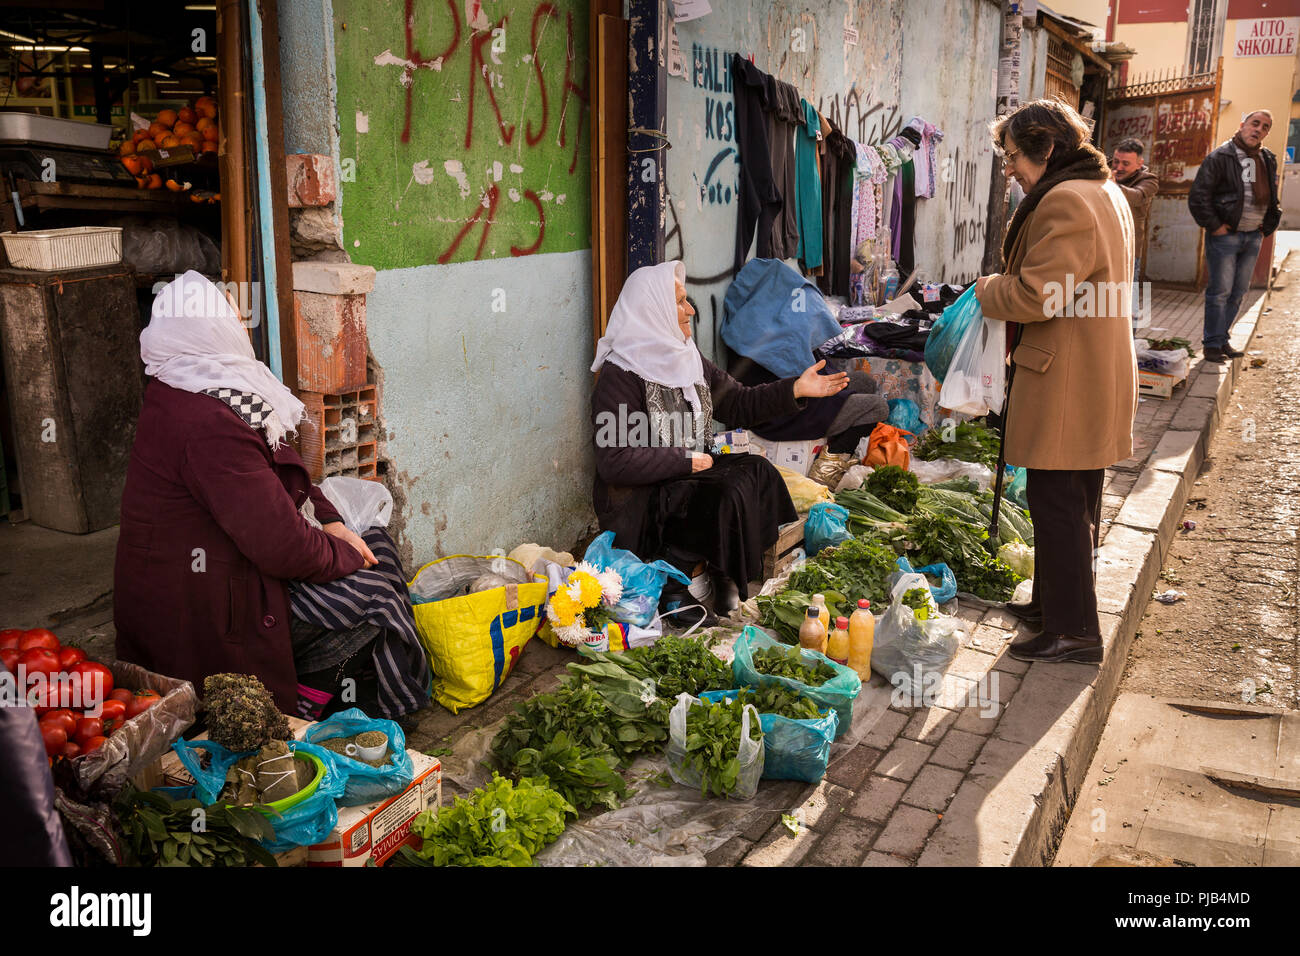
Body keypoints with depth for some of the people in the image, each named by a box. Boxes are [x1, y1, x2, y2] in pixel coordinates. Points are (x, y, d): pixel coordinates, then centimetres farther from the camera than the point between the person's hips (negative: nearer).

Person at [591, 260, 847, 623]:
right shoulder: (620, 375, -16)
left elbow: (737, 405, 14)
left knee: (757, 472, -12)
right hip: (639, 501, -8)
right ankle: (673, 579, -10)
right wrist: (687, 462, -18)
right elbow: (615, 461, -22)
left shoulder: (687, 358, 10)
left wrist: (796, 389, 3)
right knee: (730, 493, -26)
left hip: (688, 474, 8)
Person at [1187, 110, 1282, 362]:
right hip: (1225, 235, -6)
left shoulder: (1269, 161, 12)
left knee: (1238, 293, 10)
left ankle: (1222, 339, 20)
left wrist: (1265, 228, 13)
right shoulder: (1220, 158, -9)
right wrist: (1214, 226, -13)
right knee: (1220, 292, -5)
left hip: (1252, 237, 6)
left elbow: (1273, 200, 24)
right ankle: (1212, 344, 3)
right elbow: (1198, 197, -12)